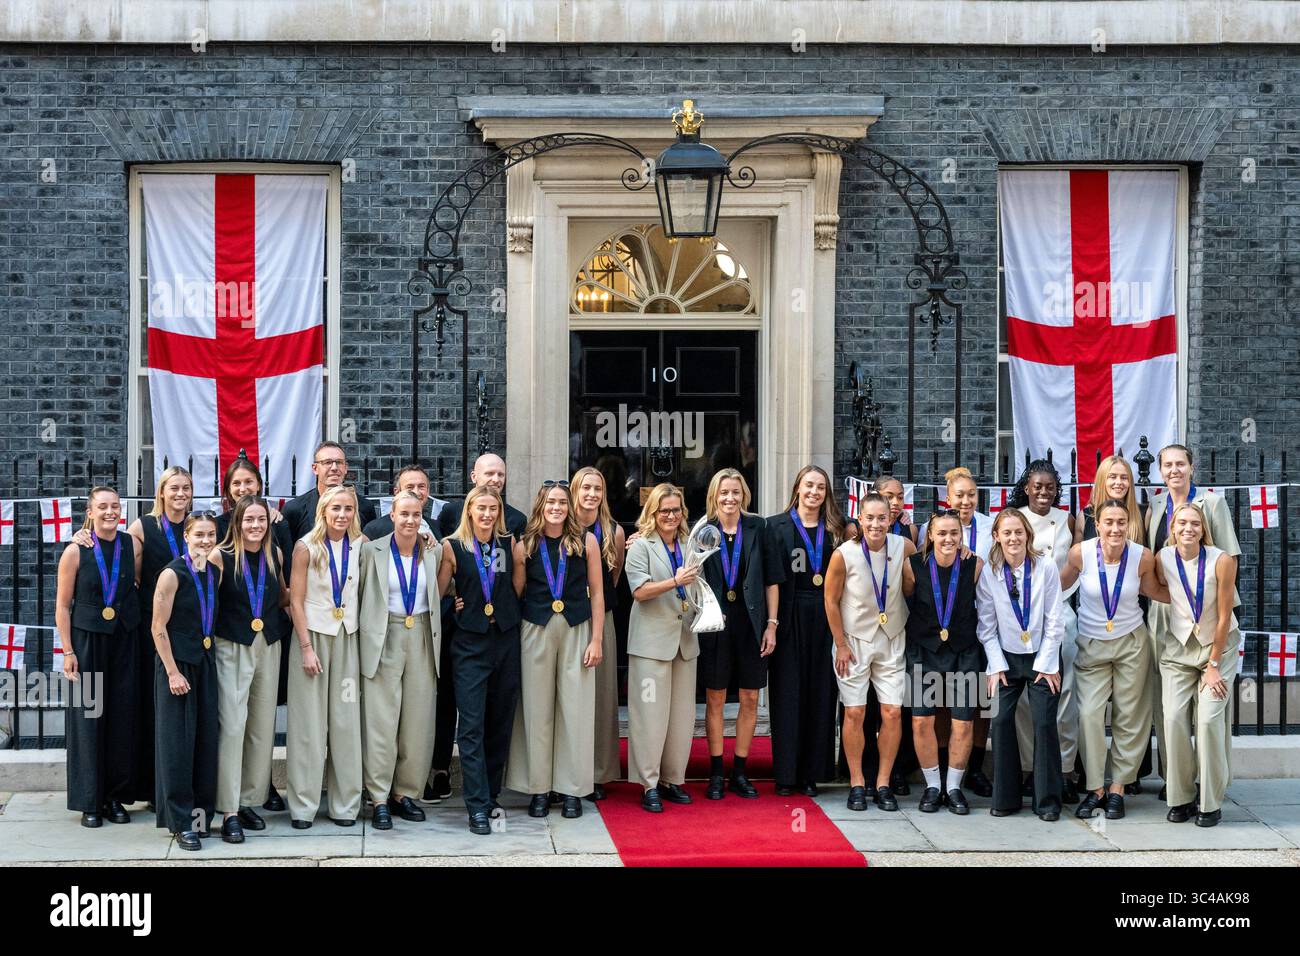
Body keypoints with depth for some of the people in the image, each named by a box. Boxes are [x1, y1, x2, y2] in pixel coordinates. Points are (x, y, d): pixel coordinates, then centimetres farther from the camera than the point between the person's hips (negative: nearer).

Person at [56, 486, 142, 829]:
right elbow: (63, 605, -4)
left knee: (123, 719, 4)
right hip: (87, 641, -2)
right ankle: (89, 802, 9)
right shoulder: (75, 552, -7)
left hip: (125, 642, 3)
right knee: (88, 719, 0)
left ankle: (116, 796, 15)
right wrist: (68, 652, -7)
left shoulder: (132, 546, 0)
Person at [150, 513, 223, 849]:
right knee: (178, 741, -2)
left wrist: (211, 649, 10)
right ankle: (181, 821, 5)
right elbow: (159, 627, -12)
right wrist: (173, 672, -15)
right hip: (176, 661, -6)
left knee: (207, 739, 7)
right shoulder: (172, 574, -12)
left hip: (206, 662, 6)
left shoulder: (216, 573, 6)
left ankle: (203, 813, 17)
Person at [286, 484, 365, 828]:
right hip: (312, 634, -3)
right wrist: (307, 647, -12)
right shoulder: (306, 547, -7)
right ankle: (303, 805, 6)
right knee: (308, 722, 0)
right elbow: (296, 600, -7)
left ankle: (345, 803, 11)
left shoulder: (360, 545, 3)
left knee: (346, 720, 3)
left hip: (347, 636, 3)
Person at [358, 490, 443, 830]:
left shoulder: (433, 552, 7)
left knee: (418, 723, 4)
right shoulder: (372, 551, -2)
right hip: (385, 641, -3)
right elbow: (358, 592, 4)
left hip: (422, 640, 3)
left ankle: (405, 793, 16)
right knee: (381, 723, -5)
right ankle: (380, 799, 1)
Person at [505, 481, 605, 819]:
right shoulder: (527, 543, 3)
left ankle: (572, 789, 9)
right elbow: (517, 590, 6)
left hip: (576, 630, 0)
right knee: (537, 710, 4)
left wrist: (596, 639, -1)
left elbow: (596, 593, 3)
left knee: (575, 709, 0)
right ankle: (539, 788, 12)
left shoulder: (586, 541, 1)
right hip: (536, 630, 1)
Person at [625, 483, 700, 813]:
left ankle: (673, 779, 16)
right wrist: (675, 582, -21)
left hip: (685, 639, 5)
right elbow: (639, 590, -11)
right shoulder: (641, 545, -1)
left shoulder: (689, 545, 13)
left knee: (682, 714, 6)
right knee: (651, 714, -5)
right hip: (652, 640, -5)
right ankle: (649, 784, 0)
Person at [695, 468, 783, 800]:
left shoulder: (757, 528, 2)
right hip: (715, 623, -1)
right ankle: (716, 774, 12)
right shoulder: (703, 530, 0)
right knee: (715, 699, 4)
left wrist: (771, 624, 0)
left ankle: (740, 773, 15)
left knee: (750, 699, 5)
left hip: (751, 623, 1)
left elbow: (772, 579, 3)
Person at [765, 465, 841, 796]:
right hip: (790, 617, -2)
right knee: (788, 692, 1)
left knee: (820, 693, 4)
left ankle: (812, 772, 11)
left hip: (824, 619, 2)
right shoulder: (777, 526, 2)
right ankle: (786, 773, 5)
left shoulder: (836, 529, 9)